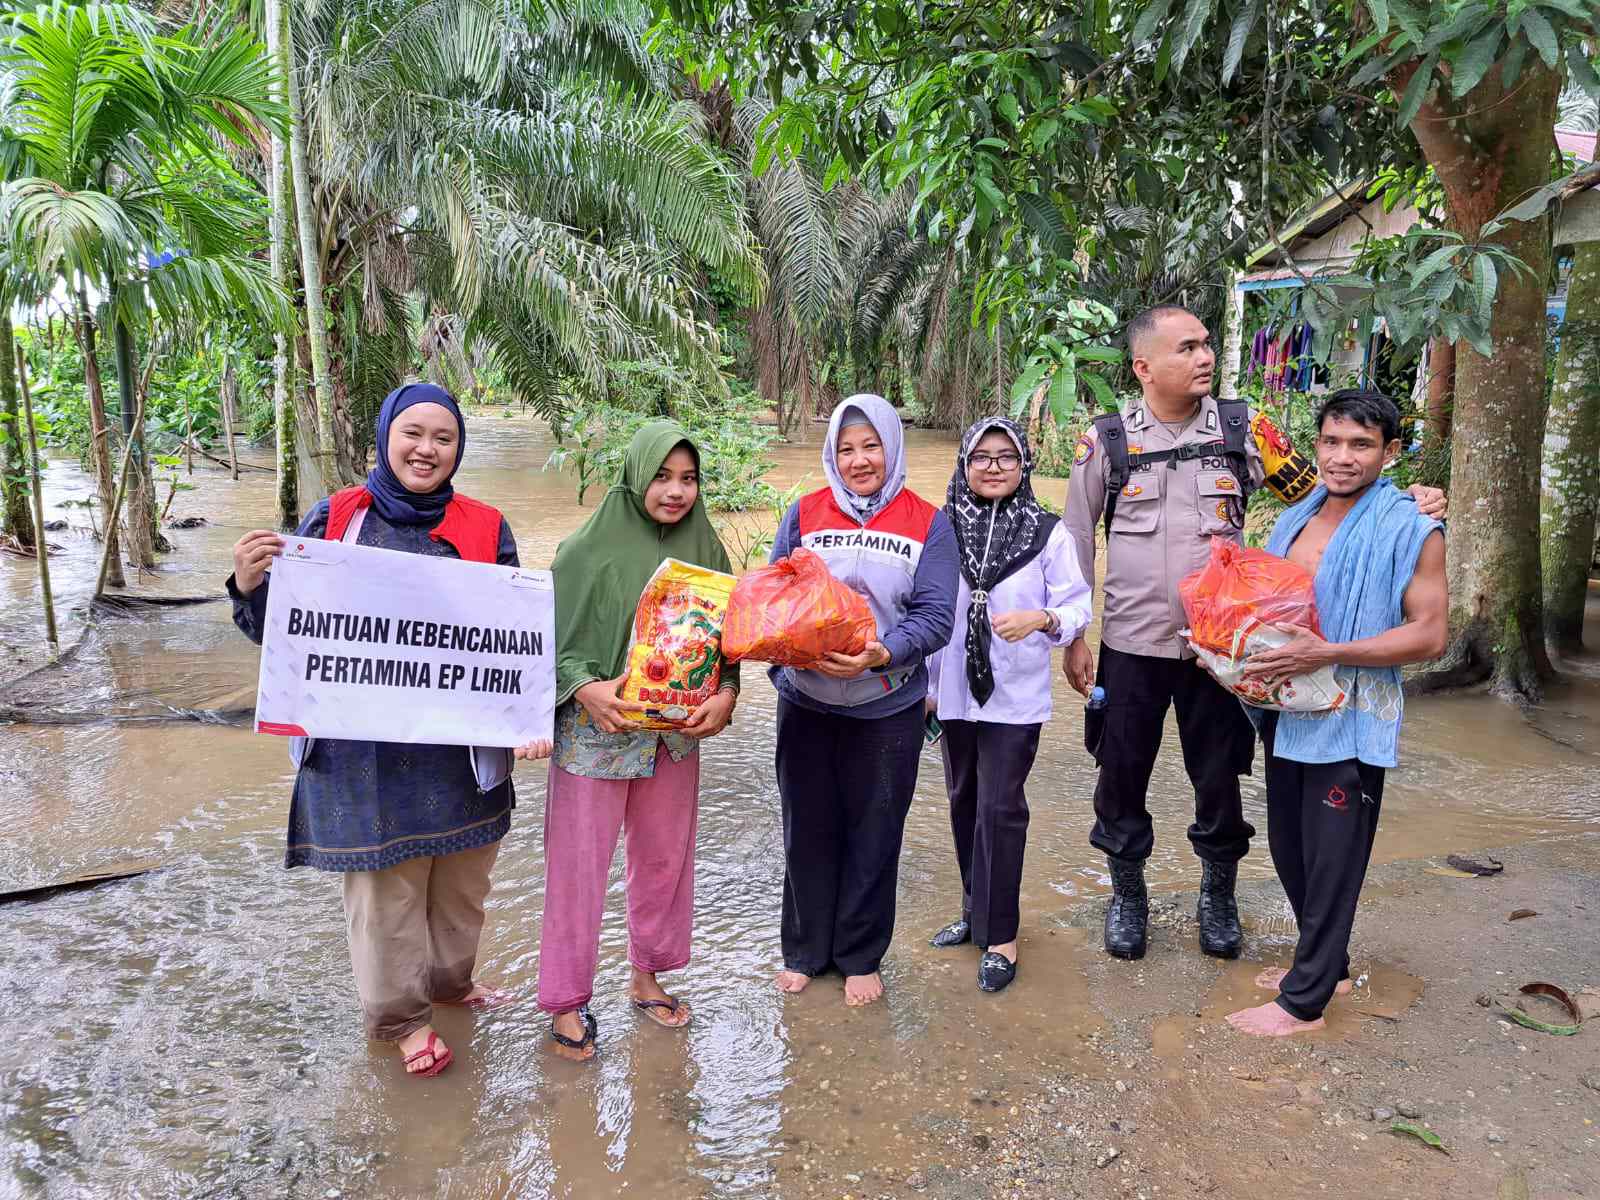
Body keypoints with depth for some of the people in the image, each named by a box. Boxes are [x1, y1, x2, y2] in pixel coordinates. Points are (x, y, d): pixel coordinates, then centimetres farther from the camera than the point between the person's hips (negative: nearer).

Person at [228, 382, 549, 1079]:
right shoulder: (335, 519, -1)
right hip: (366, 750, -2)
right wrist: (250, 587, -17)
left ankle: (451, 979, 42)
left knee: (461, 873, 18)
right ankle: (398, 1014, 28)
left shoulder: (484, 529, 2)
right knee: (385, 884, 8)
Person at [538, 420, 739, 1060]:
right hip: (595, 731, -4)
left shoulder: (706, 551, 4)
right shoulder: (588, 550, -8)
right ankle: (567, 1000, 20)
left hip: (676, 735, 4)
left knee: (665, 859, 15)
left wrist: (725, 696, -10)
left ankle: (647, 974, 36)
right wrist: (585, 688, -23)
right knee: (579, 867, 3)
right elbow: (551, 640, -7)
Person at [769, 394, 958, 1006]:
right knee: (808, 828, 13)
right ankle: (805, 950, 33)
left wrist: (883, 653, -25)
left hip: (886, 706, -1)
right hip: (805, 700, 2)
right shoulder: (805, 514, 3)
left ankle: (861, 956, 31)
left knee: (873, 834, 11)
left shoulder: (928, 523, -2)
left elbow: (936, 616, -8)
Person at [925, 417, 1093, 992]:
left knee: (999, 808, -4)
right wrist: (924, 684, 9)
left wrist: (1040, 619, -23)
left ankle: (1000, 934, 9)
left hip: (1015, 696, -3)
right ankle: (976, 910, 32)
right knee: (964, 802, 14)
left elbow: (1077, 607, -2)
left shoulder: (1049, 532, -5)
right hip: (956, 691, 4)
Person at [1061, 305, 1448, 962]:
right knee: (1122, 774, 10)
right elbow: (1076, 545, 3)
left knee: (1220, 777, 11)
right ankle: (1127, 894, 33)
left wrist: (1406, 502, -9)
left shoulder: (1243, 429, -1)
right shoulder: (1105, 441, -4)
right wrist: (1073, 641, 3)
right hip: (1130, 645, -1)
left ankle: (1218, 895, 35)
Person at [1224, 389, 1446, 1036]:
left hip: (1350, 720, -7)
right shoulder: (1296, 518, 9)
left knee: (1331, 861, 4)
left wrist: (1327, 653, -24)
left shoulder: (1410, 529, -11)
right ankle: (1325, 964, 36)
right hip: (1286, 711, 7)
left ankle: (1304, 1001, 16)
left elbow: (1430, 634, -14)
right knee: (1288, 848, 17)